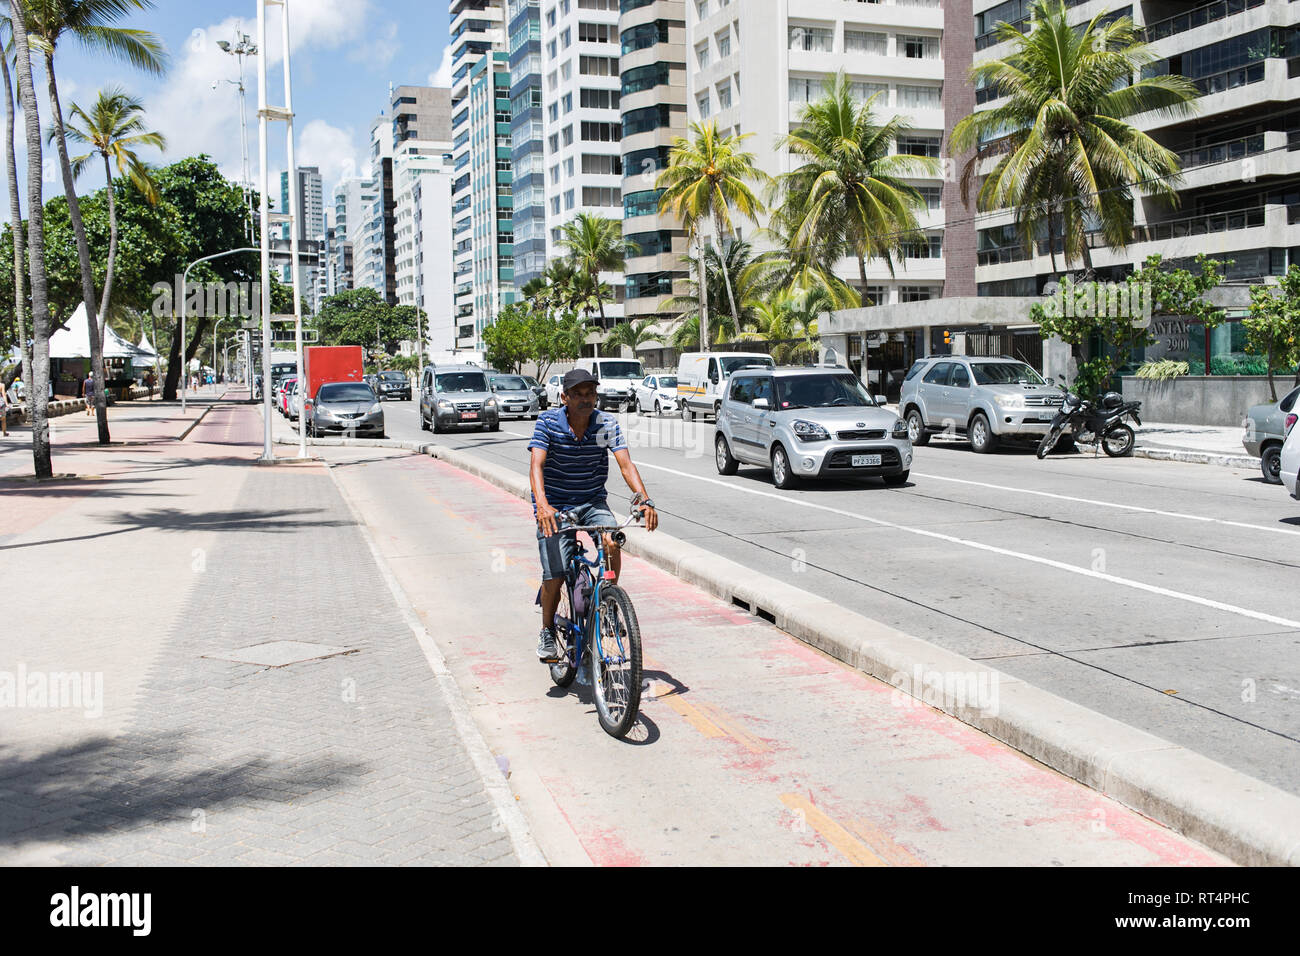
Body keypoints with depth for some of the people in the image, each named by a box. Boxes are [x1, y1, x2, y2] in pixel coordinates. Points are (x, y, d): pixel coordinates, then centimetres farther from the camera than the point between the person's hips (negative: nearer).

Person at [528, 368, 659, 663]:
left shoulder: (606, 424, -8)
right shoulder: (548, 422, -13)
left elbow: (626, 464, -17)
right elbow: (537, 465, -24)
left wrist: (644, 499, -35)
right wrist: (542, 504, -42)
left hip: (592, 502, 2)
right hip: (555, 506, -2)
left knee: (612, 541, -29)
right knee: (555, 576, -12)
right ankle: (547, 633, 17)